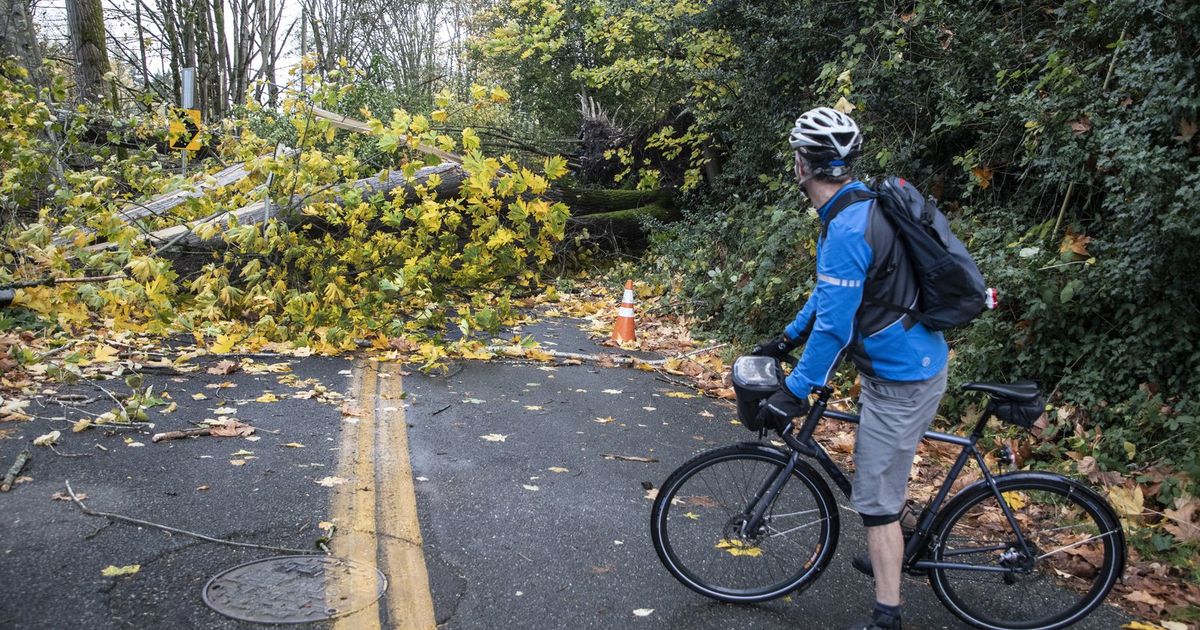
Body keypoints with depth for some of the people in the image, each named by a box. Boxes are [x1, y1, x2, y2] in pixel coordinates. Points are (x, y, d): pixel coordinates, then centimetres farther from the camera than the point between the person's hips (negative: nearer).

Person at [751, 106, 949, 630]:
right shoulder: (858, 204, 5)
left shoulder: (846, 230, -27)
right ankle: (893, 554, 49)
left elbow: (835, 326, -27)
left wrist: (794, 392, -21)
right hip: (907, 362, 10)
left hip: (901, 379, -10)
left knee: (875, 495, -1)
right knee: (883, 471, 28)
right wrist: (788, 337, 18)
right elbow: (831, 290, 16)